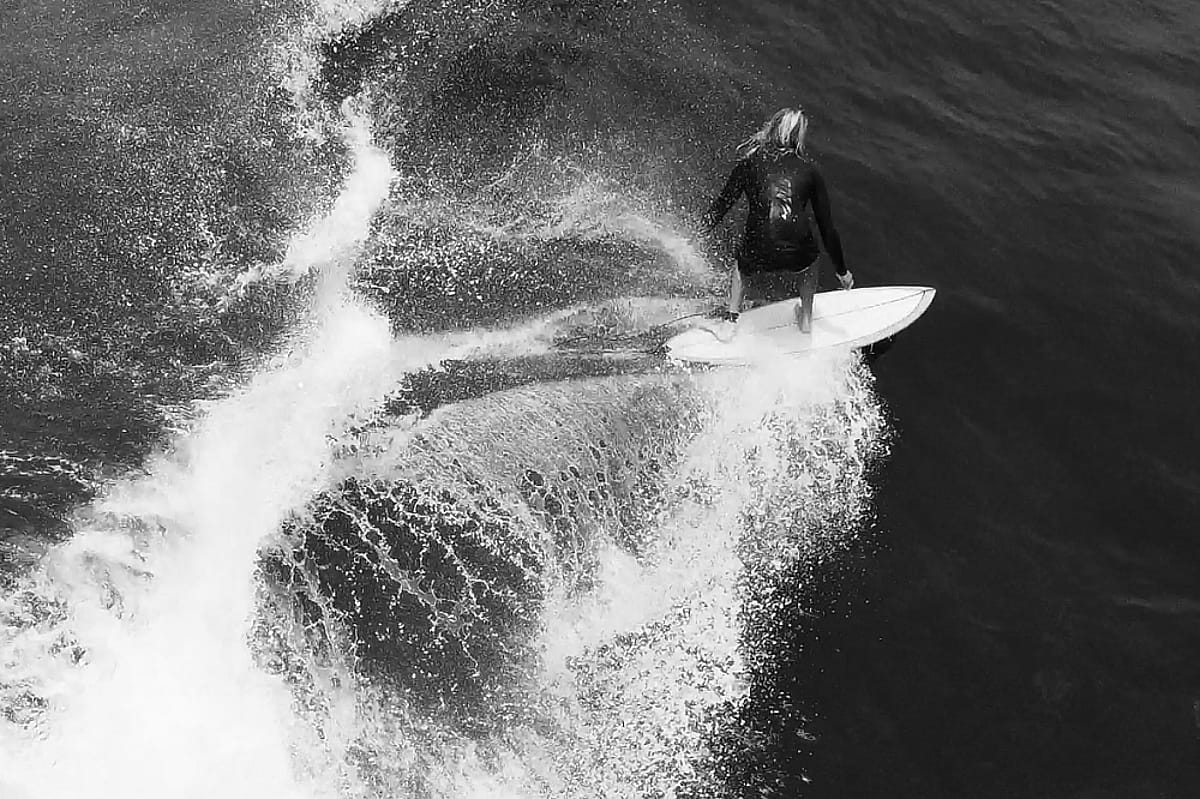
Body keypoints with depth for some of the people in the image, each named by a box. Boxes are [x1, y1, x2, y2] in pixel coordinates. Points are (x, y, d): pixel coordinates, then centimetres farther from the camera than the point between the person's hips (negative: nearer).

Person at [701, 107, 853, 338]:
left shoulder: (750, 162, 7)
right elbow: (827, 227, 11)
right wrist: (842, 271, 22)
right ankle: (806, 319, 46)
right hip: (798, 259, 0)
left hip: (756, 259, 0)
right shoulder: (809, 170, 8)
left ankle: (731, 320, 34)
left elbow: (721, 205, 13)